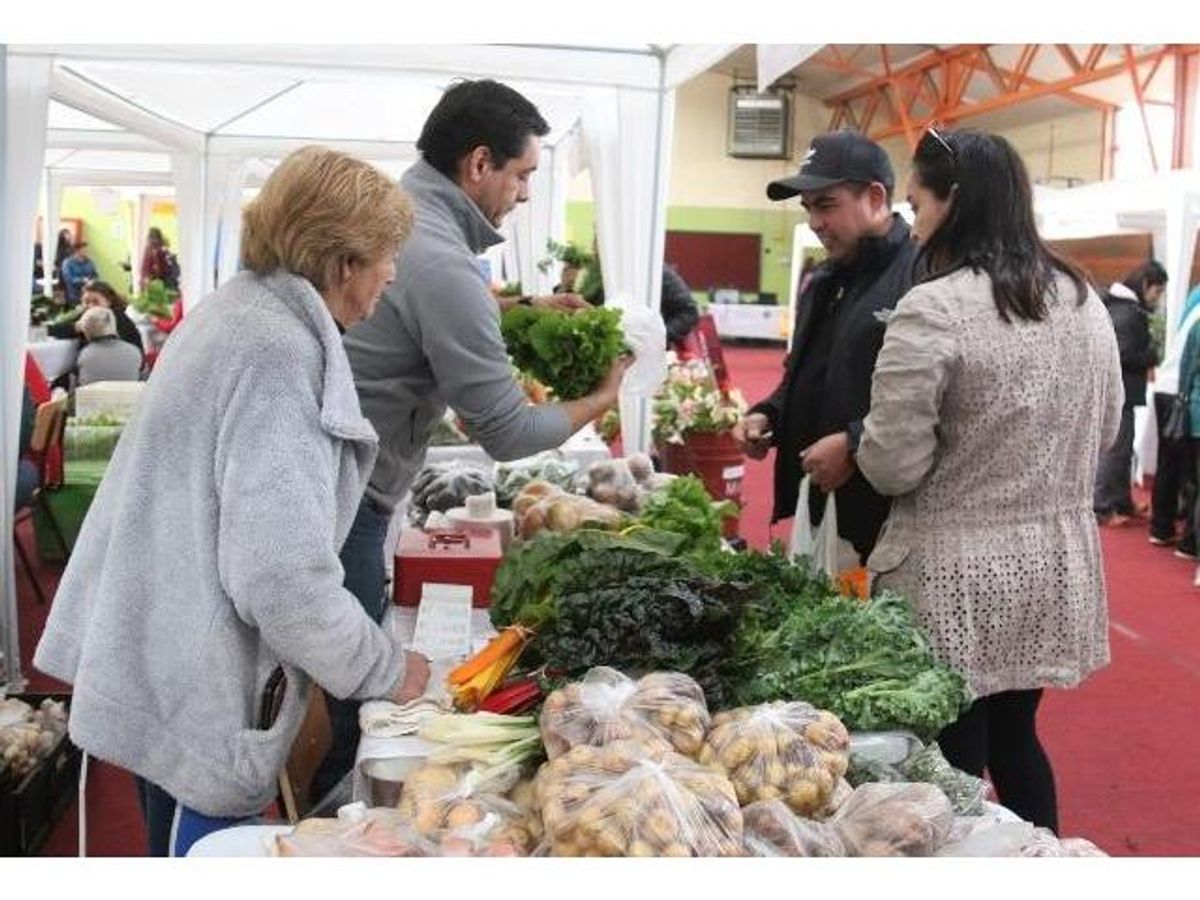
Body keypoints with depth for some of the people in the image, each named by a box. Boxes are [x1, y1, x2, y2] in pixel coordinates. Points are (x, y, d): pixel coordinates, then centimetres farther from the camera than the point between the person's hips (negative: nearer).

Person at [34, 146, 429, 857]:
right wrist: (387, 670, -14)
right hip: (198, 702, -10)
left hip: (160, 673, 10)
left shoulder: (242, 310, 8)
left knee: (195, 869, 22)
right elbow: (282, 578, -27)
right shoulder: (279, 351, -23)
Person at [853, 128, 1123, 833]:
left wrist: (855, 446, 3)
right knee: (1014, 738, 21)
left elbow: (893, 465, -18)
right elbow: (1105, 431, 16)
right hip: (1057, 564, 7)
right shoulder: (1085, 301, 5)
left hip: (959, 576, -7)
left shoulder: (933, 310, -18)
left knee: (954, 764, 5)